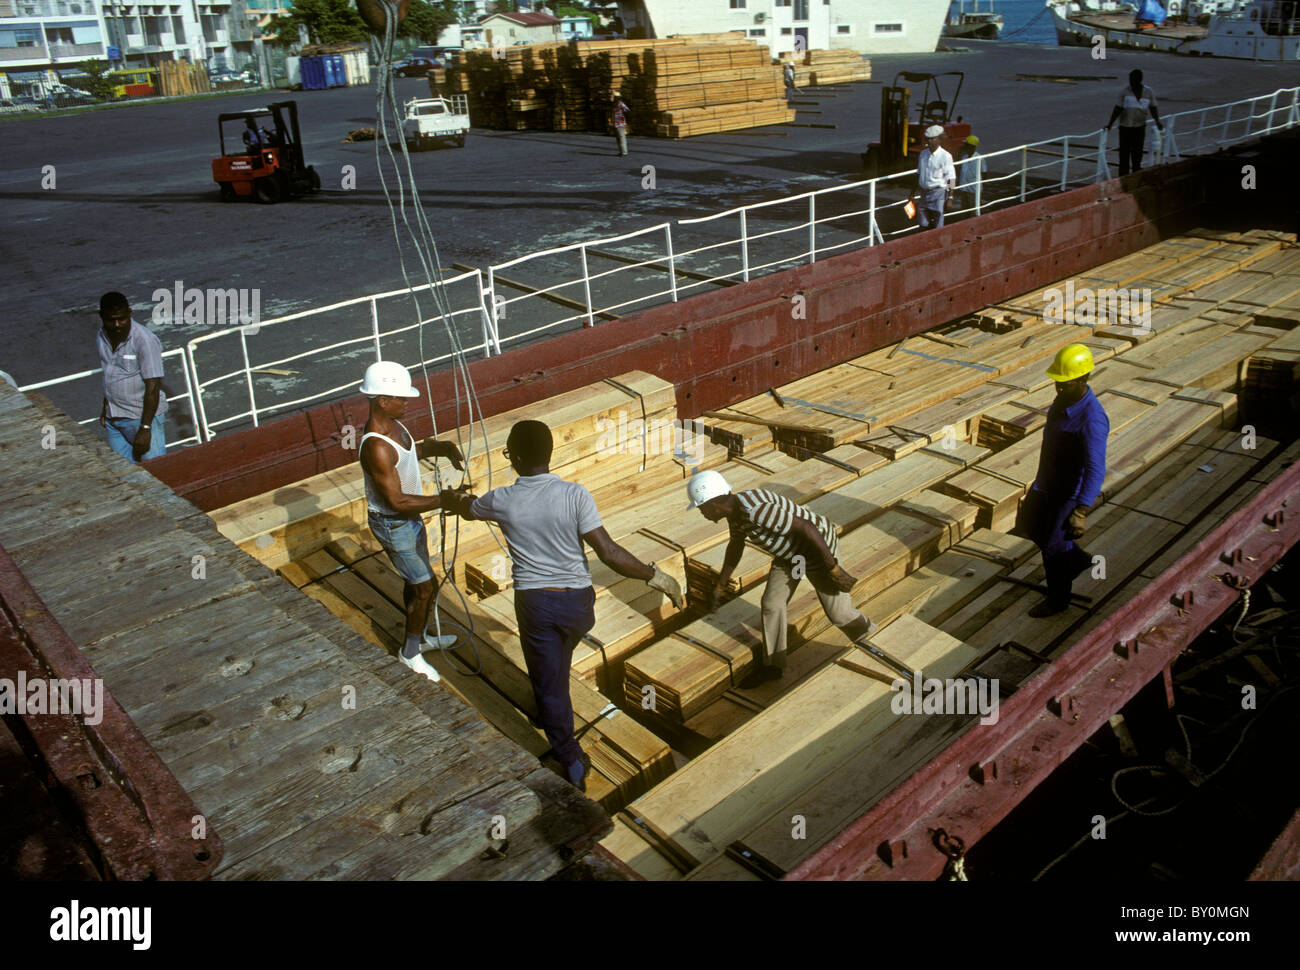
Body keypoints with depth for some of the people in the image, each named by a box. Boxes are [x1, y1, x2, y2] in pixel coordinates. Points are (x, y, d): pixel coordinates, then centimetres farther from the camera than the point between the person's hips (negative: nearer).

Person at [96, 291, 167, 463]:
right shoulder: (101, 338, 5)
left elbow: (152, 387, -20)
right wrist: (106, 408, 22)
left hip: (143, 416, -7)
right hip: (113, 419, 7)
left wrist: (145, 428, -21)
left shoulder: (145, 341, -19)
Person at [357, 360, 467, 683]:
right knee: (424, 587, 3)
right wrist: (440, 500, -23)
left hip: (410, 517, 9)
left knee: (415, 580, 25)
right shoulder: (376, 447, -33)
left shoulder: (392, 424, -4)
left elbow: (410, 450, 17)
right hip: (392, 524, -9)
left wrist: (440, 447, -2)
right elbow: (397, 501, -30)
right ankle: (410, 651, 24)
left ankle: (422, 635, 46)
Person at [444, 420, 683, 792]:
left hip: (534, 603, -2)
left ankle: (572, 763, 17)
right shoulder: (574, 495, -17)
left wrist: (457, 497, 39)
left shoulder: (502, 500, -10)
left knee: (548, 685, 12)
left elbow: (466, 508, 14)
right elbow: (608, 552, -20)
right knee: (558, 670, 31)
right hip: (577, 600, 2)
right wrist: (655, 575, -10)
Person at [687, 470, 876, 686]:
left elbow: (807, 527, -35)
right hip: (790, 550, 8)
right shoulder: (734, 509, -6)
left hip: (819, 547, -8)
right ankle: (772, 666, 23)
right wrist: (720, 586, 20)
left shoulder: (756, 511, -37)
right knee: (771, 603, 7)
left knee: (839, 613, 6)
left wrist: (834, 569, -28)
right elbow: (736, 545, 12)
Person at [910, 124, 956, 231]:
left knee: (937, 228, -4)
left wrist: (950, 198, -16)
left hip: (938, 192, -6)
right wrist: (914, 193, 17)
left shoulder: (945, 156, -10)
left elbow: (951, 178, -11)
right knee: (924, 226, 9)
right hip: (924, 193, 6)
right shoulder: (923, 153, 8)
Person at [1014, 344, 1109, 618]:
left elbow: (1095, 469, -38)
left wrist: (1081, 511, -44)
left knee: (1054, 547, 7)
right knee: (1028, 525, 24)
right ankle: (1077, 559, 44)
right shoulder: (1064, 398, -6)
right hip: (1047, 482, 9)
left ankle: (1057, 599, 32)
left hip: (1072, 491, -9)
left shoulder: (1091, 419, -34)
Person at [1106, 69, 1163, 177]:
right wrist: (1110, 123, -15)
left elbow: (1153, 108, 7)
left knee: (1137, 152, 10)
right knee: (1124, 153, -5)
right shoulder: (1125, 92, -7)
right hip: (1125, 126, -2)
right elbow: (1118, 109, -7)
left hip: (1140, 127, 2)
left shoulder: (1148, 92, -1)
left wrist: (1157, 121, -6)